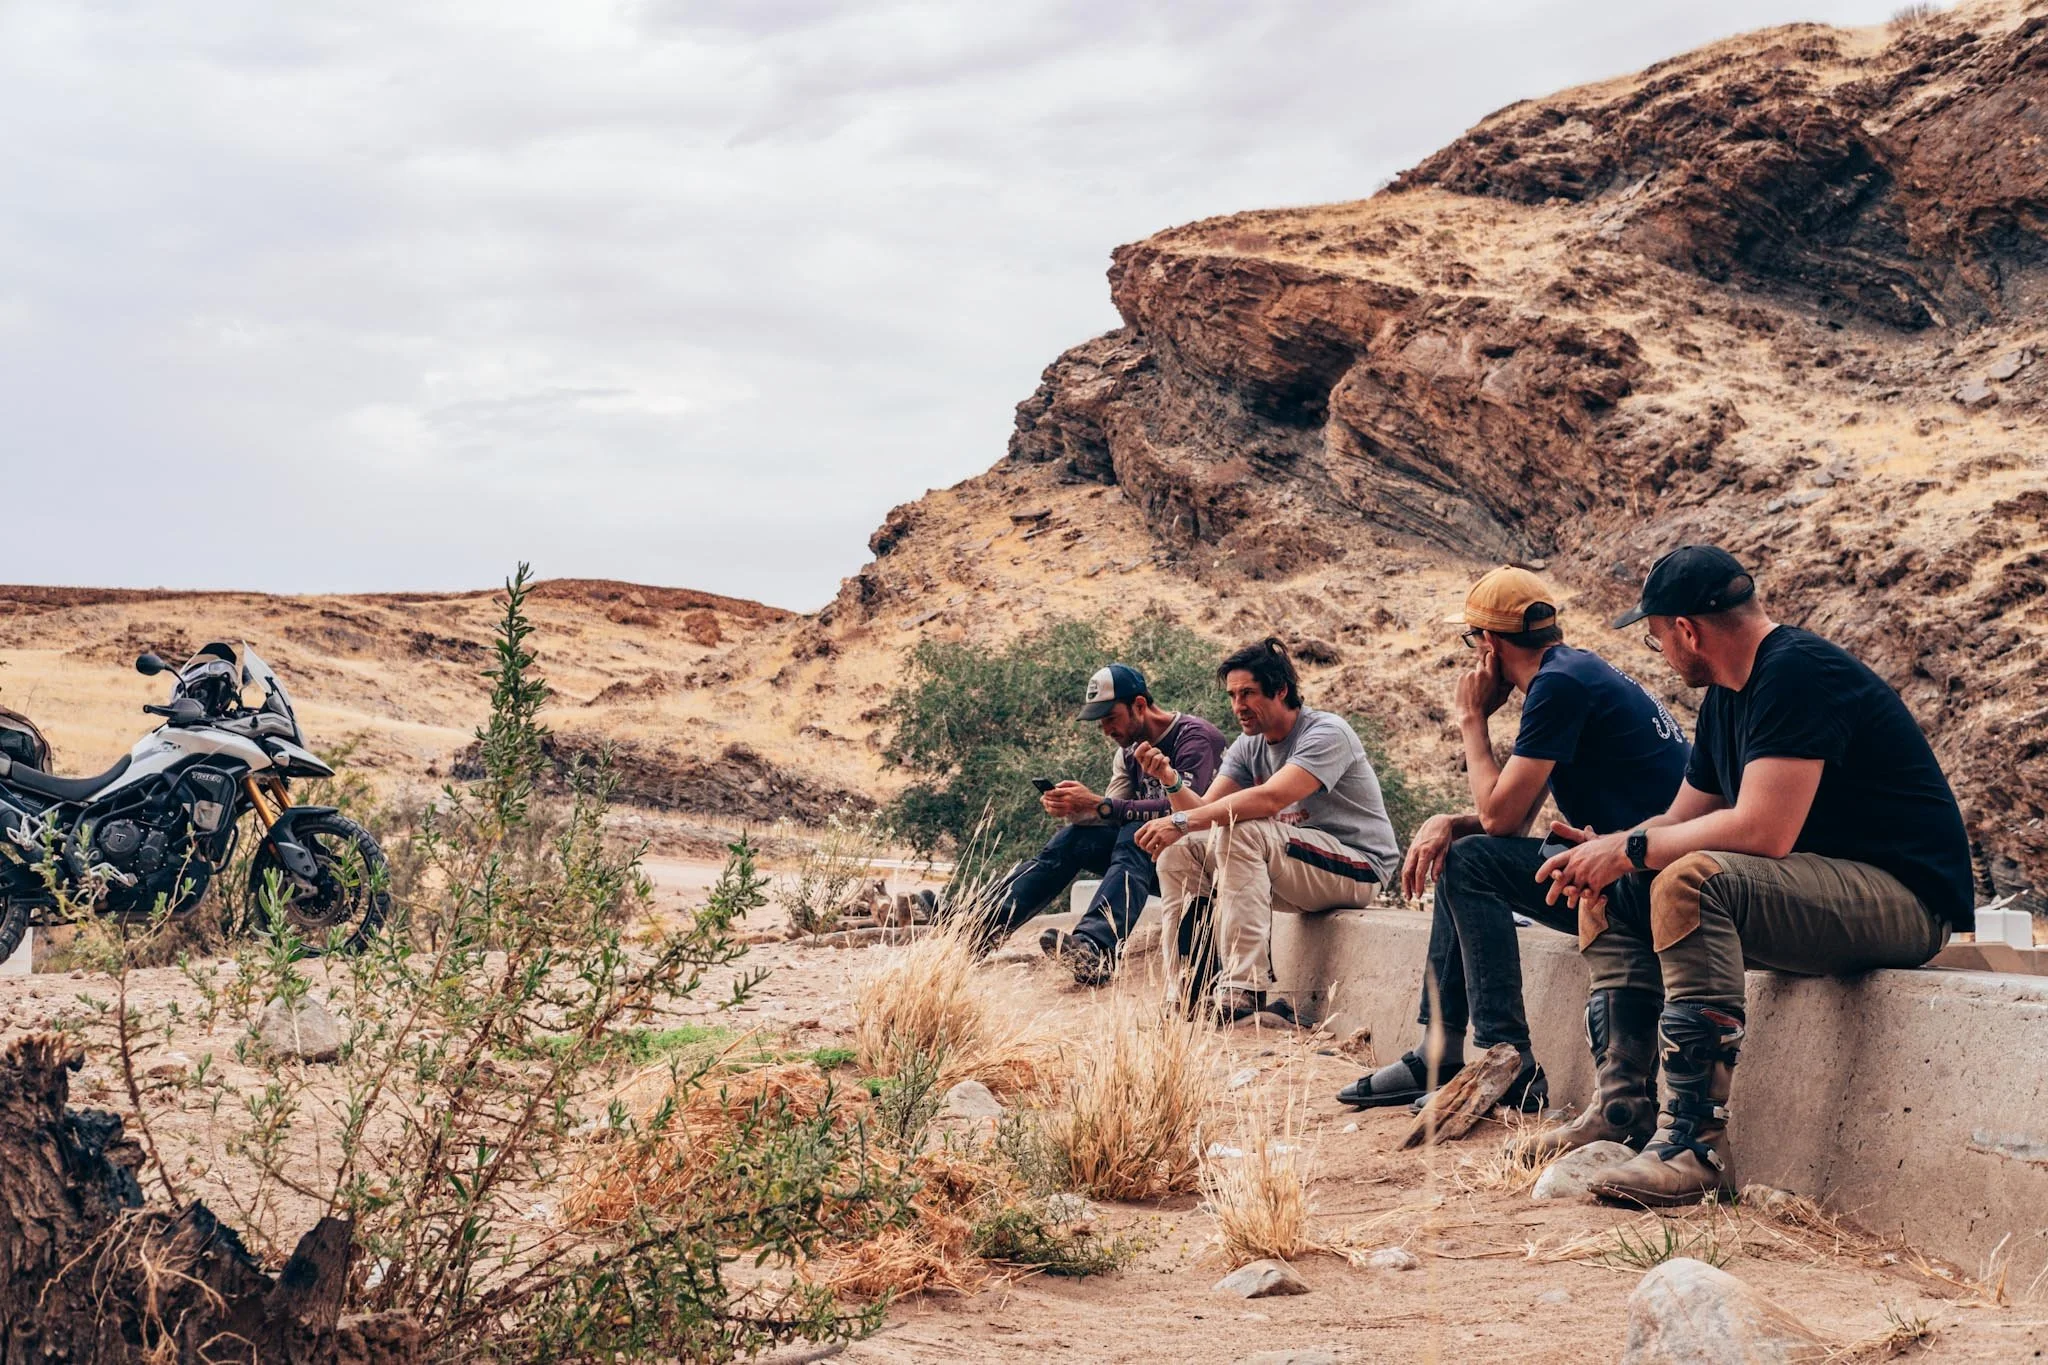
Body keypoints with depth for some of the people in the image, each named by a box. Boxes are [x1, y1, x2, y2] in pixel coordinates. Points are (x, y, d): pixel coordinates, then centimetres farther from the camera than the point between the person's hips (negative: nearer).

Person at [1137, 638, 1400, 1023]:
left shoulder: (1326, 734, -17)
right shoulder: (1248, 747, 7)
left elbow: (1269, 799, -32)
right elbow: (1204, 808, -2)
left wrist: (1182, 822, -35)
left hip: (1360, 868, -8)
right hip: (1295, 862, 8)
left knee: (1239, 832, -31)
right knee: (1179, 849, -5)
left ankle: (1244, 990, -33)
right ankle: (1189, 993, -8)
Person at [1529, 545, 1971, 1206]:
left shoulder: (1797, 672, -18)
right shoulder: (1726, 697, 13)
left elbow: (1764, 830, -27)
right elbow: (1683, 819, 17)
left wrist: (1634, 848, -16)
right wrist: (1607, 853, -4)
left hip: (1902, 898, -10)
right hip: (1816, 892, 11)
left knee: (1692, 881, -33)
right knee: (1612, 893, 6)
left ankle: (1696, 1142, -33)